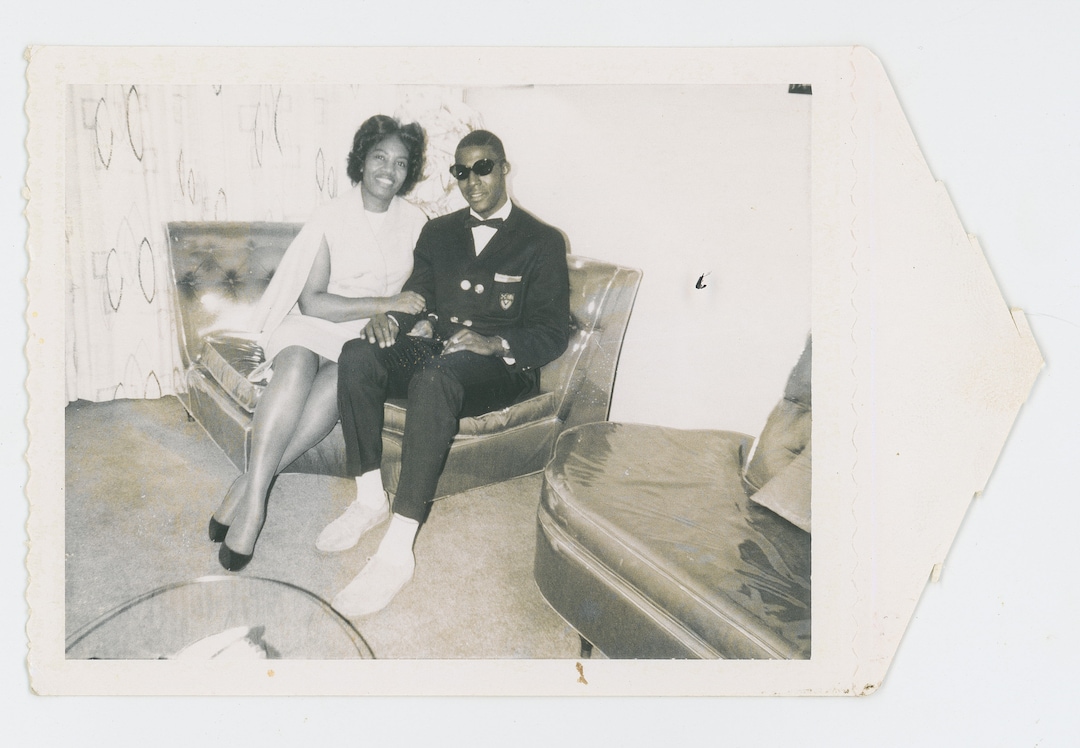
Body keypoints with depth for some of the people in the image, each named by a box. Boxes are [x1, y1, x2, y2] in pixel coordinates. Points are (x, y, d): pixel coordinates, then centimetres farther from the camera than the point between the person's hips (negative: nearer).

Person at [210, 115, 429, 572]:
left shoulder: (415, 223, 7)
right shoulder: (333, 217, -2)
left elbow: (418, 295, 13)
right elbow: (311, 301, -10)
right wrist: (384, 303, -17)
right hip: (316, 324, -1)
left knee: (340, 379, -34)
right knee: (297, 364, -36)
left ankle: (249, 484, -32)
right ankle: (255, 497, -39)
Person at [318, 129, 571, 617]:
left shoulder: (541, 242, 4)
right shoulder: (437, 233, 20)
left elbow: (553, 334, -3)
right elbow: (417, 299, 16)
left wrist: (495, 344, -23)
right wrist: (391, 319, -9)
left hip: (503, 368, -5)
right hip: (431, 351, 5)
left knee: (435, 375, -39)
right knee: (357, 355, -26)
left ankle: (398, 550, -43)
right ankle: (370, 499, -18)